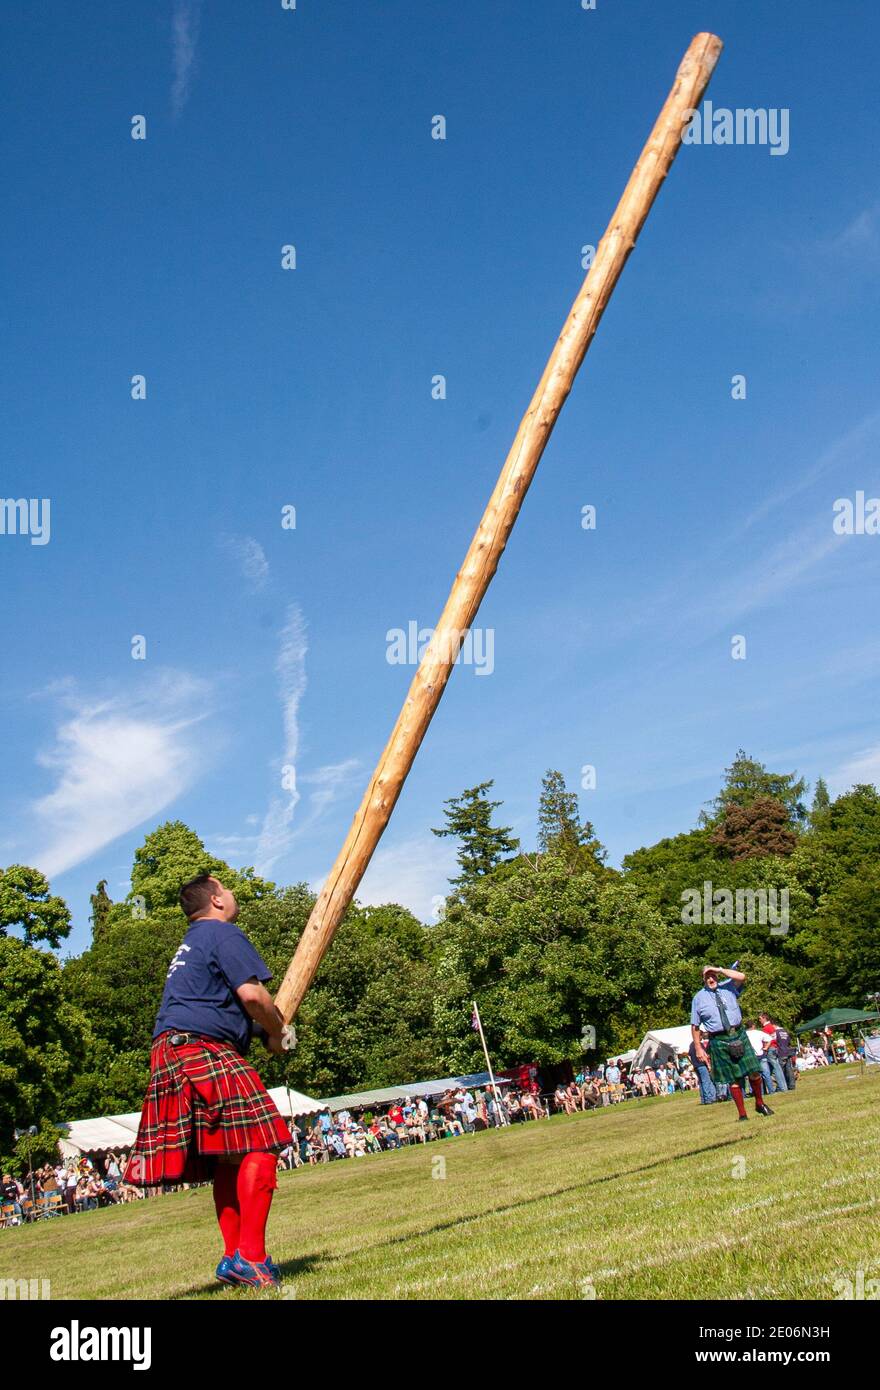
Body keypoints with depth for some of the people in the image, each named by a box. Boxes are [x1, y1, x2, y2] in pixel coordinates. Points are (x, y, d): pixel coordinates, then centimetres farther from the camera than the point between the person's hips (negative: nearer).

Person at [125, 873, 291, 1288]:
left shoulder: (190, 943, 29)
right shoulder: (224, 934, -1)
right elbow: (251, 993, -12)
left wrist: (265, 1028, 21)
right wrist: (277, 1033, 4)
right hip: (204, 1049, -10)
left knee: (227, 1159, 11)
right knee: (258, 1145, -15)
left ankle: (234, 1257, 10)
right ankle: (249, 1257, -20)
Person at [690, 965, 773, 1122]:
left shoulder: (728, 987, 7)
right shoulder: (698, 998, 4)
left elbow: (741, 977, -15)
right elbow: (695, 1026, 6)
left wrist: (719, 969, -11)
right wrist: (698, 1048, 0)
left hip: (739, 1035, 1)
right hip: (718, 1041, -1)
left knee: (754, 1071, -3)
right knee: (733, 1079, 2)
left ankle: (760, 1103, 21)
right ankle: (742, 1114, 11)